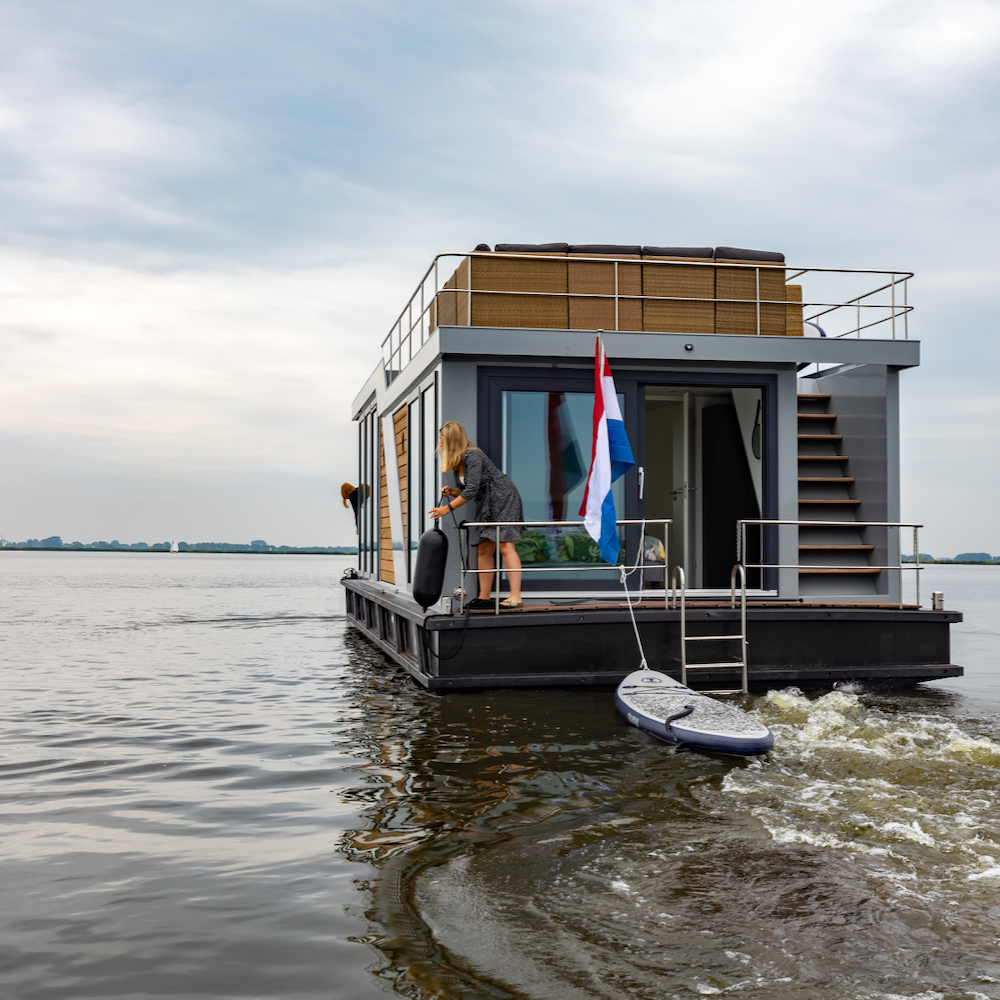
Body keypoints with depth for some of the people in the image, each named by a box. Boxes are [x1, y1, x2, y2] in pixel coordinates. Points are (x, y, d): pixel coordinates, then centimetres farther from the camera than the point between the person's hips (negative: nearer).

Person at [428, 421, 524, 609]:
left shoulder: (472, 456, -21)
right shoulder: (455, 463, 9)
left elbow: (472, 490, -24)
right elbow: (463, 490, 16)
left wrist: (447, 508, -19)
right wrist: (451, 491, -7)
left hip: (504, 499, -10)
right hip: (486, 506, 10)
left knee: (505, 545, -16)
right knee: (484, 549, 6)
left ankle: (516, 597, -19)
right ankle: (484, 597, 9)